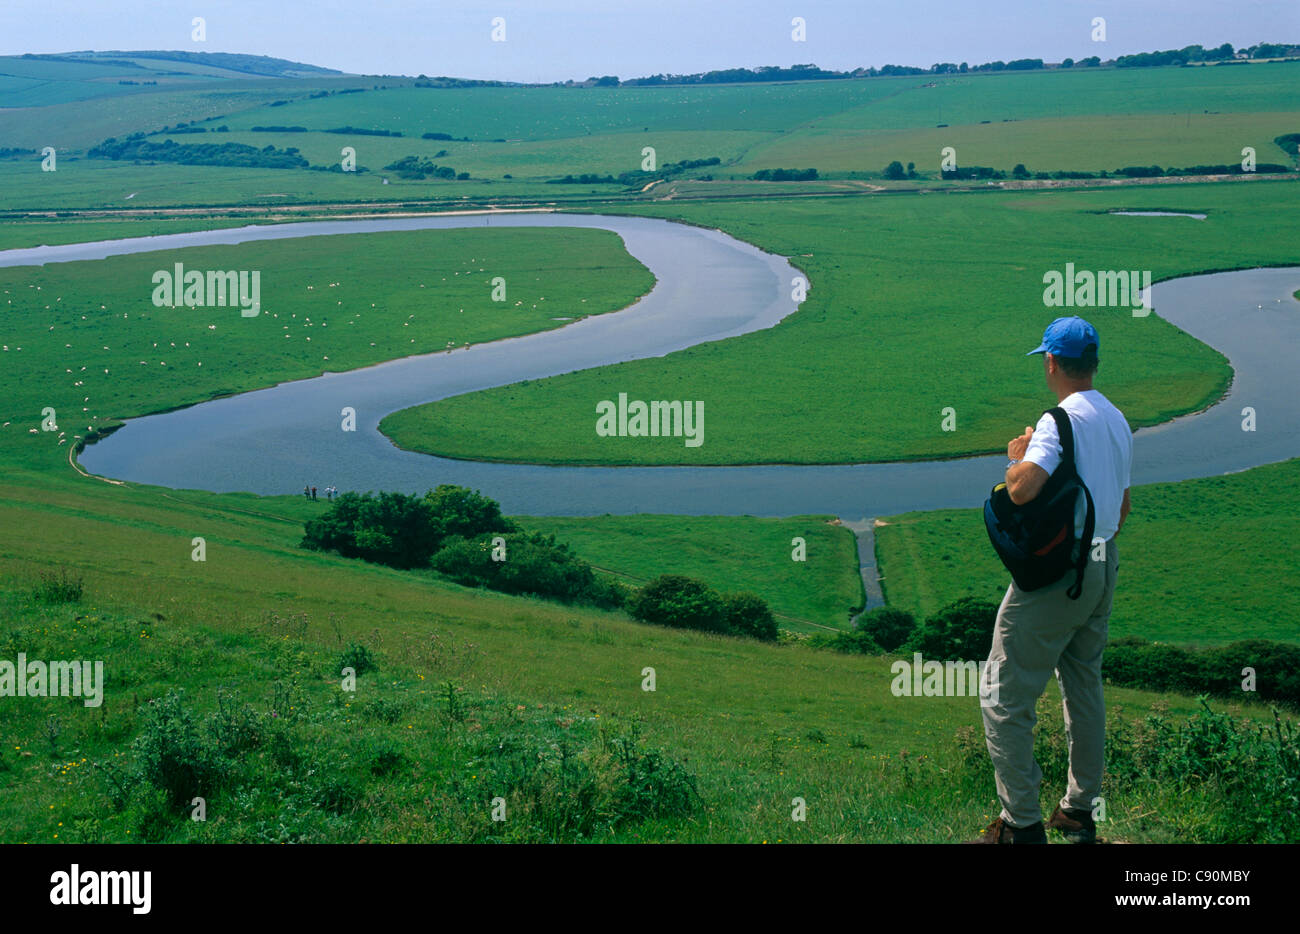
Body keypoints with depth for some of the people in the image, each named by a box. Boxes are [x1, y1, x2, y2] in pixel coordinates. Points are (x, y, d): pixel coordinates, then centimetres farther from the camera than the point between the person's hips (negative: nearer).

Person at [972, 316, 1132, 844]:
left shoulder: (1061, 420, -17)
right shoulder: (1118, 422, 11)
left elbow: (1023, 489, -31)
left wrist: (1017, 459, -11)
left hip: (1056, 576, -9)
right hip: (1103, 569, 9)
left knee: (1005, 697, -3)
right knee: (1084, 688, 19)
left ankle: (1021, 824, -2)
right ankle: (1080, 811, 27)